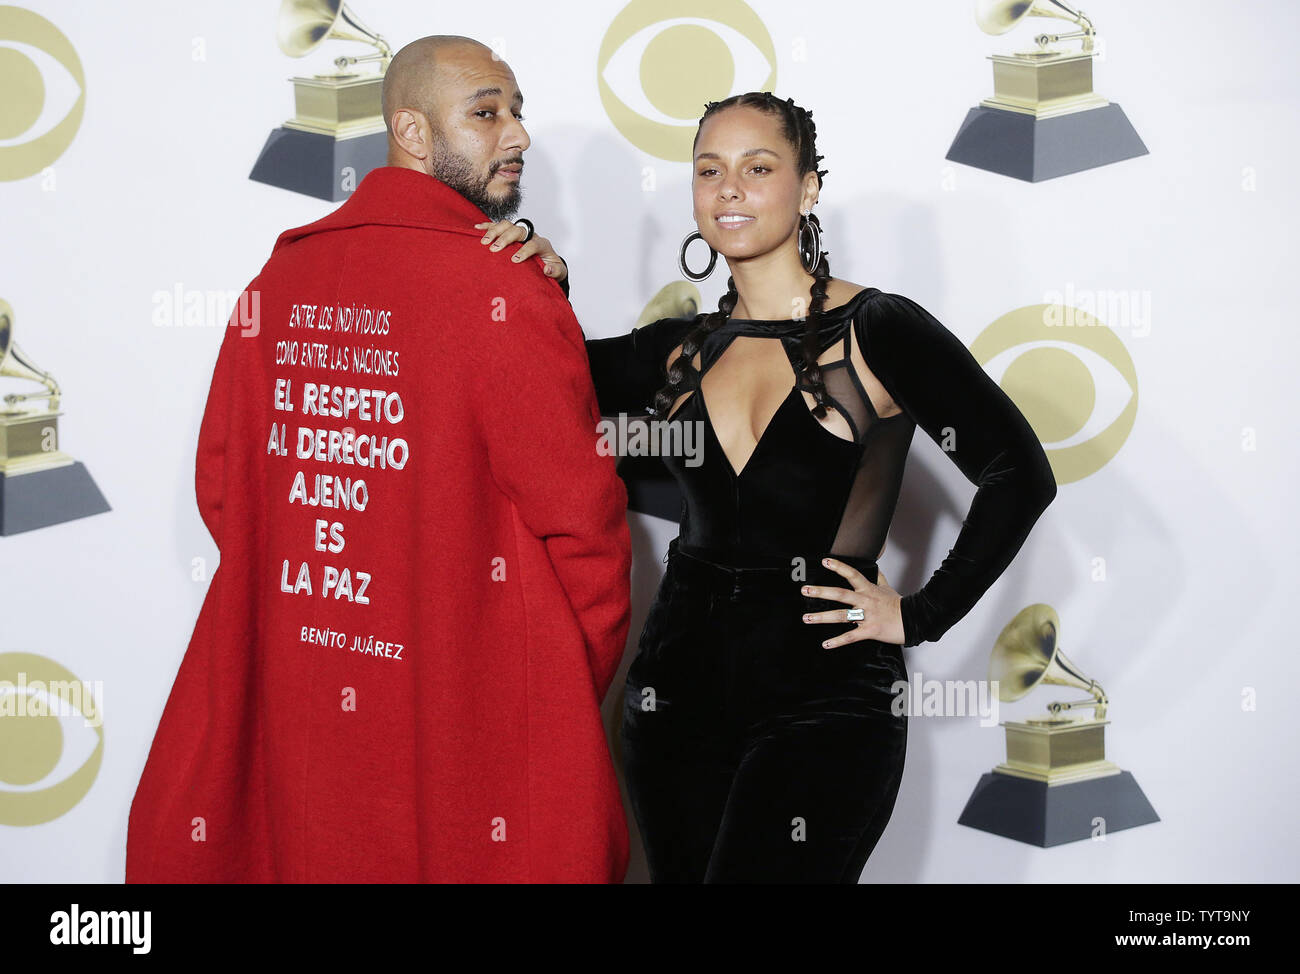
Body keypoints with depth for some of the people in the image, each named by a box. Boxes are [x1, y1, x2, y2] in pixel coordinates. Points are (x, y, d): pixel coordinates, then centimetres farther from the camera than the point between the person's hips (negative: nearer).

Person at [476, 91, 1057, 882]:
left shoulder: (875, 333, -6)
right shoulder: (681, 352, 9)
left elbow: (1019, 476, -7)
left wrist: (919, 616, -7)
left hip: (824, 703, -5)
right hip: (681, 687, 5)